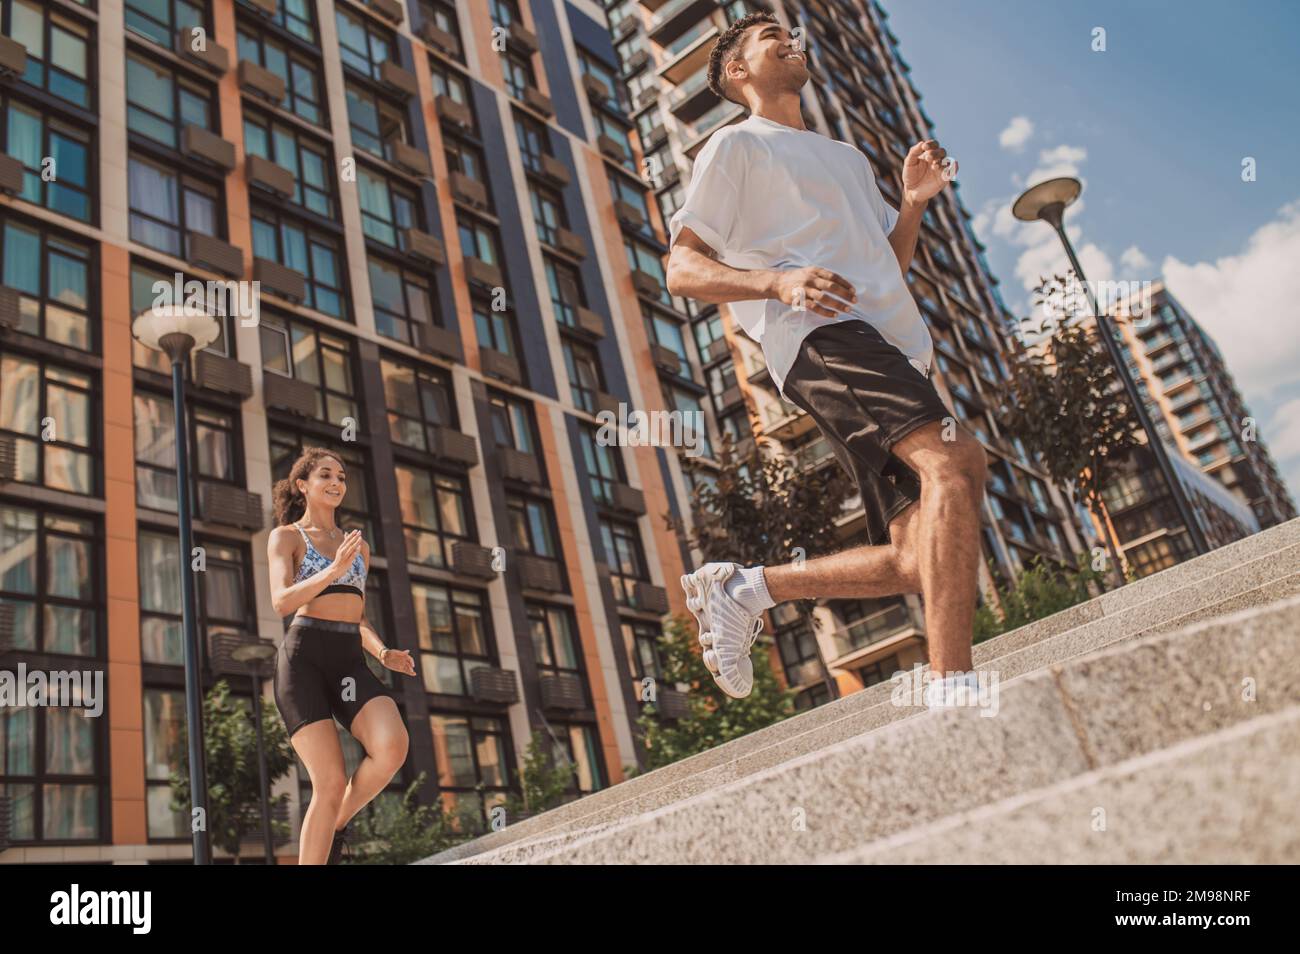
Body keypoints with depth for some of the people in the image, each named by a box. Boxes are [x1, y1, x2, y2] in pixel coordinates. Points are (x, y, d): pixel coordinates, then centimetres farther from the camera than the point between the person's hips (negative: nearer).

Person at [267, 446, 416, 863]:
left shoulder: (358, 546, 22)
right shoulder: (285, 537, 7)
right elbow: (282, 602, -9)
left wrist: (384, 653, 6)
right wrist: (334, 570, -23)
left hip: (351, 662, 4)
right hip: (303, 659, -4)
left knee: (393, 746, -23)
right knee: (331, 784, -15)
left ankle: (334, 827, 3)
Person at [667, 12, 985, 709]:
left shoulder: (848, 156, 34)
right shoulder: (737, 145, 12)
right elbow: (682, 269, 1)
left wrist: (914, 203, 13)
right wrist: (779, 281, -18)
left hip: (898, 353, 8)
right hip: (822, 338, -8)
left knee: (915, 562, -3)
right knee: (955, 460, -32)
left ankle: (743, 588, 8)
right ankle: (952, 689, -36)